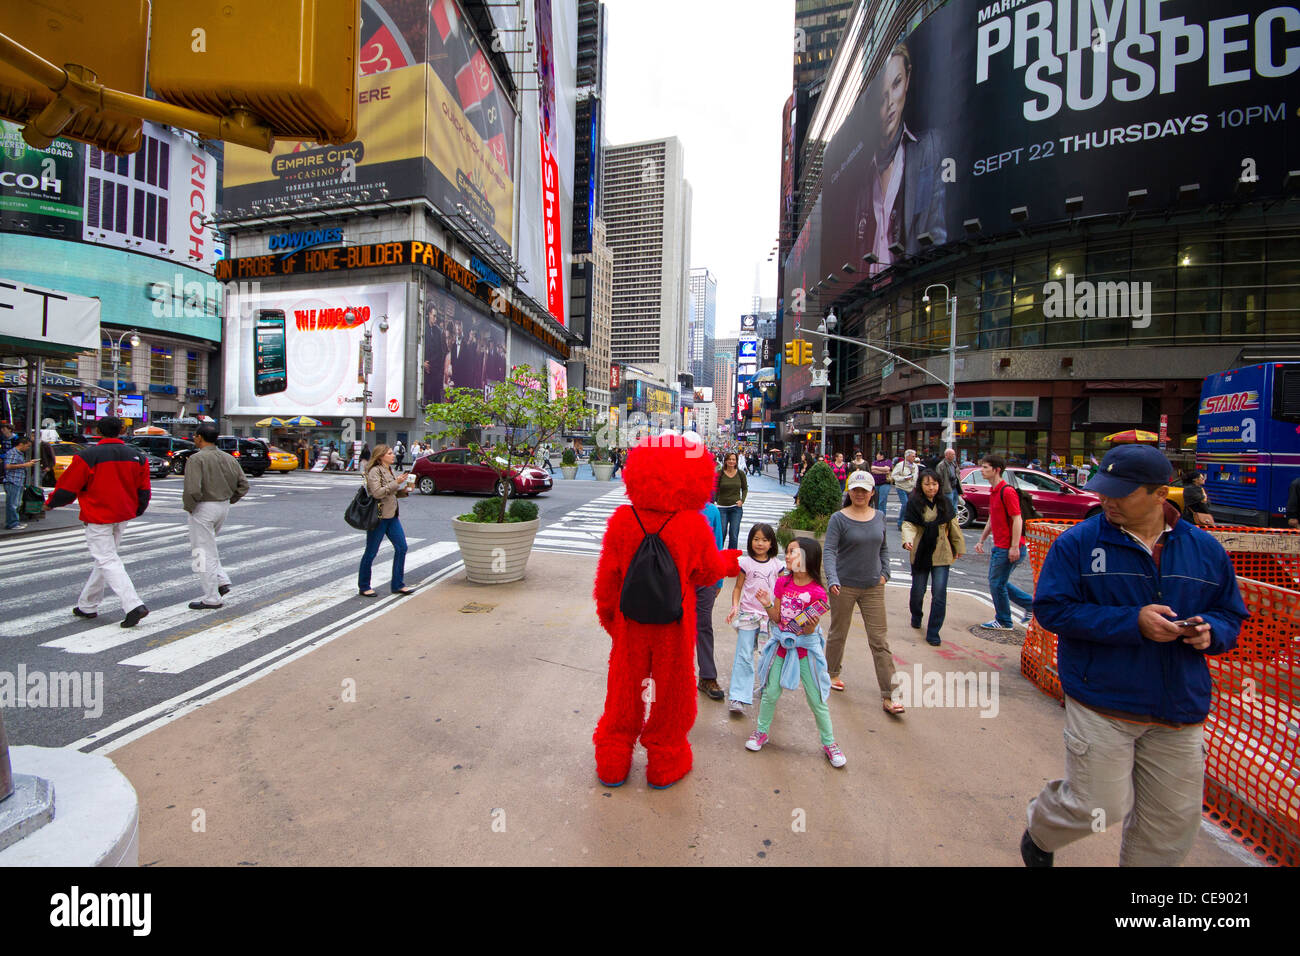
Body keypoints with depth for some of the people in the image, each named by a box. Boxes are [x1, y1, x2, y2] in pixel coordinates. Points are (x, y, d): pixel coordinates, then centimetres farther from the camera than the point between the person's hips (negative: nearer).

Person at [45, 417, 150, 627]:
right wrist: (136, 511, 24)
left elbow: (67, 487, -6)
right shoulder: (137, 455, 3)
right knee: (105, 559, 18)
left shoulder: (87, 457, -12)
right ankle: (87, 606, 29)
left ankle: (133, 605, -19)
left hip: (98, 517, -6)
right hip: (123, 516, 6)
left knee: (108, 561, -7)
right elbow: (143, 490, 8)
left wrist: (50, 504, 15)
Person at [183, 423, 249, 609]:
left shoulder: (196, 459, -15)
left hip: (203, 509, -7)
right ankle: (222, 581, 16)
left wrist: (189, 507, -8)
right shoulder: (228, 458, 7)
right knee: (209, 547, 24)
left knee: (204, 552, 2)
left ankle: (212, 599, 8)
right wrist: (227, 501, 12)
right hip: (223, 507, 7)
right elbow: (243, 485, 7)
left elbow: (192, 490, -24)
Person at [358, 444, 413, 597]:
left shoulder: (389, 470, 14)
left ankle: (397, 585, 12)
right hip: (378, 516, -8)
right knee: (371, 552, 3)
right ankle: (364, 587, 18)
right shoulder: (374, 471, -11)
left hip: (391, 516, 8)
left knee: (401, 547, 3)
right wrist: (396, 483, -22)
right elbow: (377, 493, -22)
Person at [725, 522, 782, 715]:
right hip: (748, 614, -2)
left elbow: (780, 590, 12)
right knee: (744, 657, -5)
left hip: (770, 615, 2)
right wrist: (735, 606, -10)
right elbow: (738, 588, 3)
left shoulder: (776, 564, 5)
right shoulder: (745, 562, -1)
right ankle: (740, 698, -4)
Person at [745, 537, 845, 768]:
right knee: (770, 693, 11)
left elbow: (809, 631, -14)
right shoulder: (783, 583, -3)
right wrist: (767, 605, -18)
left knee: (817, 699, 7)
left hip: (806, 648, -3)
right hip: (781, 645, 3)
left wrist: (810, 624, -35)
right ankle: (761, 732, 31)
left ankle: (829, 743, 27)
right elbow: (777, 618, -1)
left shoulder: (817, 592, -16)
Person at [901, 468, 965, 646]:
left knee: (939, 593, -6)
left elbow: (953, 526, 10)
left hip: (941, 554, 1)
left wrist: (959, 548, 16)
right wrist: (907, 539, -32)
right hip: (920, 553, -1)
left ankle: (933, 632, 5)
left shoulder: (945, 501, 1)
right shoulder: (914, 502, -7)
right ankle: (916, 616, 43)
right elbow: (908, 524, -12)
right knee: (918, 590, 12)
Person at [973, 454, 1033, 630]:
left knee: (997, 583, 1)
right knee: (997, 582, 16)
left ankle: (1003, 622, 16)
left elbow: (1017, 520, -20)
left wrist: (1014, 547, -24)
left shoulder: (1007, 491, -16)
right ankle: (1030, 603, 28)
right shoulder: (994, 491, 13)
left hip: (1007, 548, -9)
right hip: (998, 546, 9)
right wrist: (981, 540, 21)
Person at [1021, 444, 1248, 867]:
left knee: (1173, 821, 14)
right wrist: (1133, 622, -20)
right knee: (1100, 807, -2)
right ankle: (1040, 827, 30)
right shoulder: (1077, 542, -8)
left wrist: (1210, 630, -9)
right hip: (1102, 707, -4)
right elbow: (1052, 608, -12)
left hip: (1180, 713, 5)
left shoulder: (1205, 549, 5)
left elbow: (1231, 613, 15)